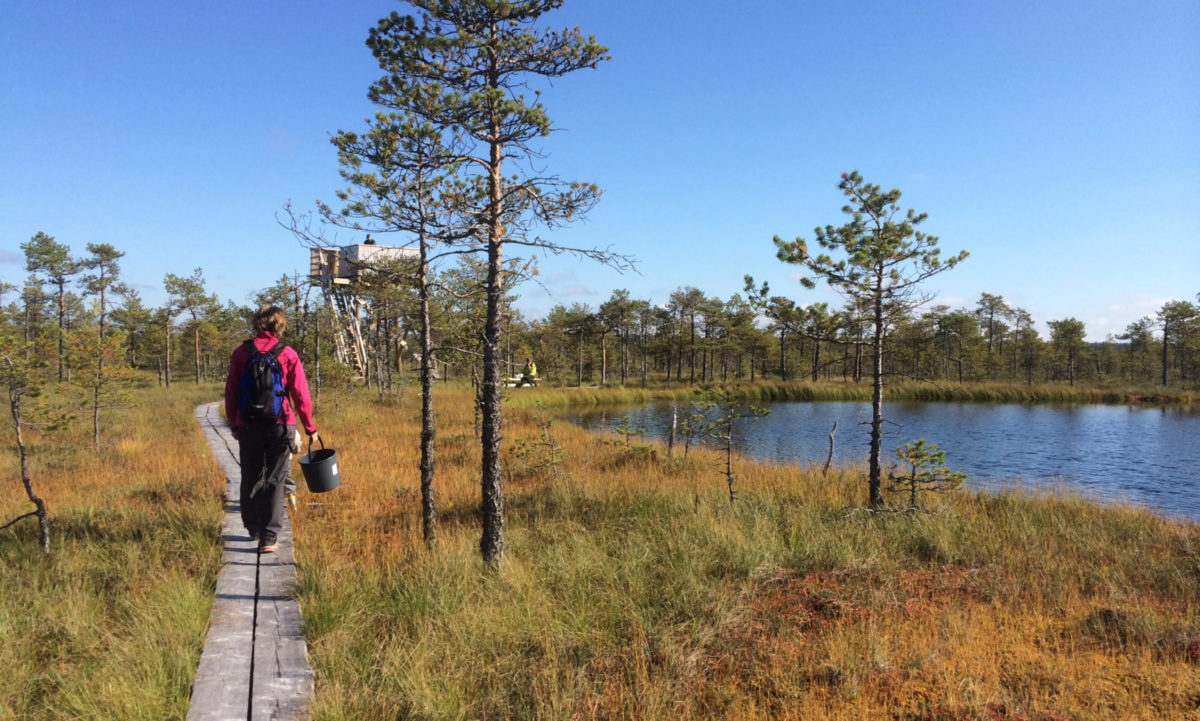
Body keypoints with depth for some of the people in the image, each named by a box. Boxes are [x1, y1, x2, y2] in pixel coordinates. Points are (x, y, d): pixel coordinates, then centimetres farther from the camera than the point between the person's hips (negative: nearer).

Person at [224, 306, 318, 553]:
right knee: (275, 482, 2)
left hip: (248, 427, 2)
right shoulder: (288, 355, -3)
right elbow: (301, 395, -4)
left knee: (251, 479, 17)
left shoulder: (240, 353, 2)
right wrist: (310, 428, 5)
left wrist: (234, 424, 16)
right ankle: (269, 538, -3)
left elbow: (230, 392, 5)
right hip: (280, 426, -2)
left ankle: (253, 528, 34)